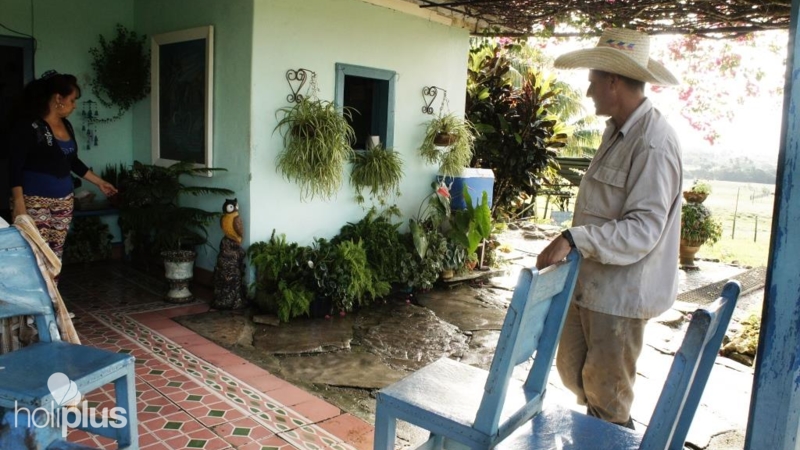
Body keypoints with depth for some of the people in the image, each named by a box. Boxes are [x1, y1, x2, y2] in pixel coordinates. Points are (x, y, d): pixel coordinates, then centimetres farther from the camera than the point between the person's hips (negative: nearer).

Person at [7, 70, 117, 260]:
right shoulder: (28, 125, -12)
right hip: (35, 201, -7)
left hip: (64, 200, 7)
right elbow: (15, 166, -15)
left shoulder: (66, 125, 11)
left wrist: (99, 182, 22)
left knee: (56, 253, 8)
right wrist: (18, 203, -21)